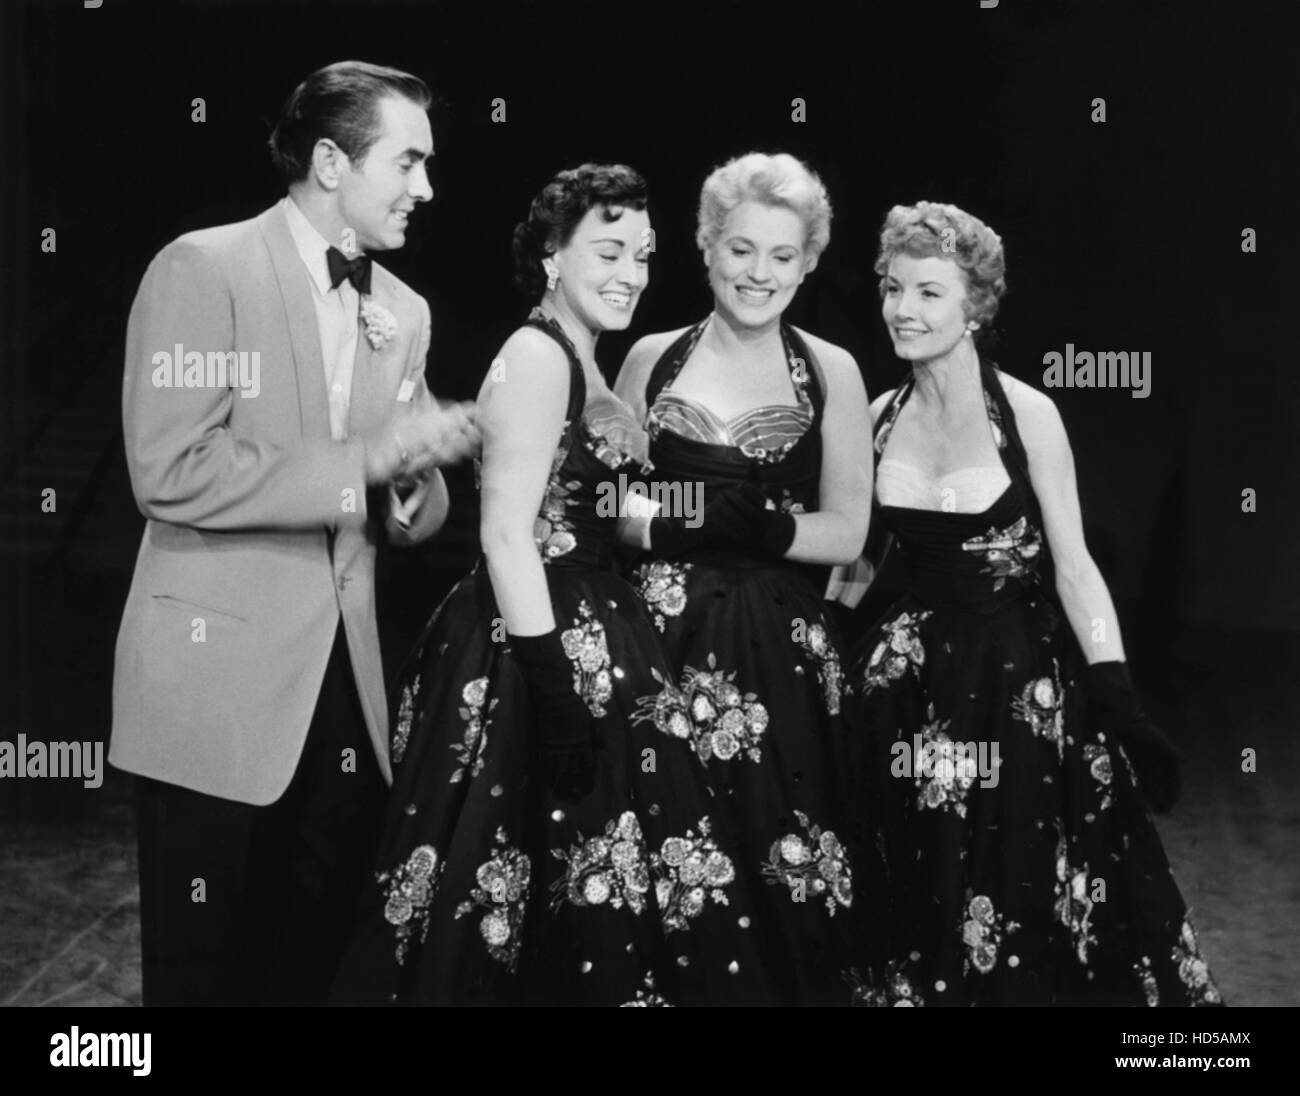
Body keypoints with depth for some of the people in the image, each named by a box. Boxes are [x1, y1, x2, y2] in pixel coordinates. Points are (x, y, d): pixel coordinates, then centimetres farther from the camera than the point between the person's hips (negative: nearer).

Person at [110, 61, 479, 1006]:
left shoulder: (403, 311, 12)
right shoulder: (204, 270, -9)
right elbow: (169, 472, -18)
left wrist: (415, 486, -9)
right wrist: (363, 458, -20)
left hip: (346, 680, 6)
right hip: (220, 679, -6)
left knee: (314, 958, 13)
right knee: (208, 970, 3)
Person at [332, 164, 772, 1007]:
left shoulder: (583, 364, 15)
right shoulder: (536, 357, -14)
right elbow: (507, 535, -20)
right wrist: (555, 690, -23)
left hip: (586, 636, 10)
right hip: (540, 647, -10)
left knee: (595, 896, 12)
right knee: (563, 903, -3)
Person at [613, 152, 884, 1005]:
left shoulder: (831, 373, 4)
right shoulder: (651, 359, 7)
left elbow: (847, 534, 0)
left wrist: (764, 528, -16)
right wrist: (689, 527, -12)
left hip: (780, 651, 0)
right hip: (664, 639, 1)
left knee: (781, 867, -3)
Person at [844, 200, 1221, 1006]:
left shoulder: (1027, 414, -10)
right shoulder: (880, 418, 2)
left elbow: (1073, 564, -10)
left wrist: (1124, 710, -15)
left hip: (1023, 679, -3)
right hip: (917, 682, 4)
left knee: (1033, 897, 3)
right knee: (928, 900, 11)